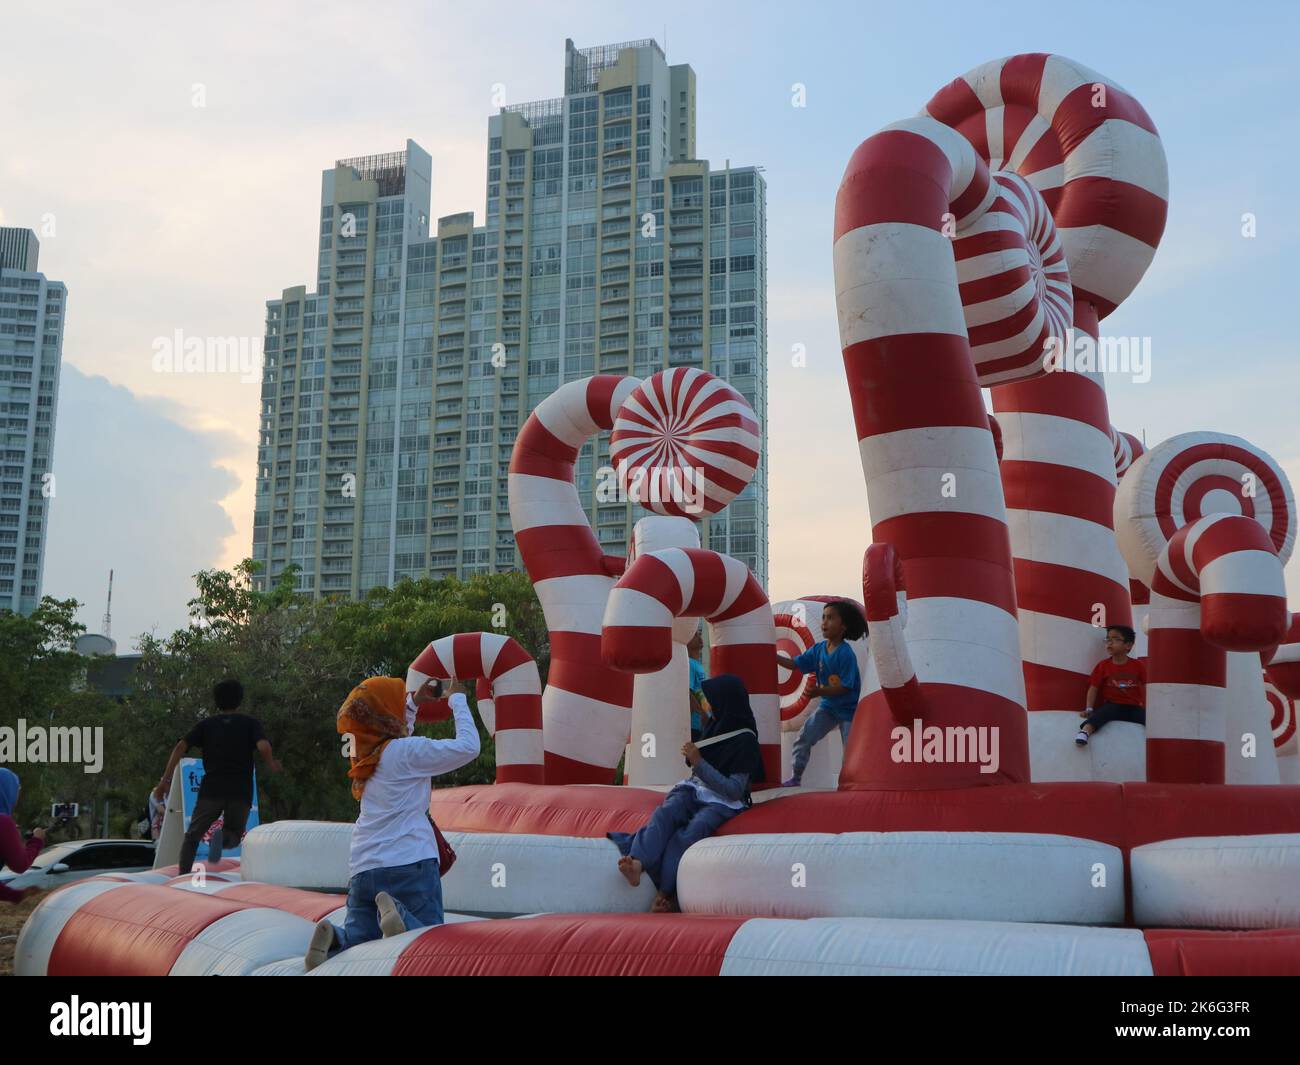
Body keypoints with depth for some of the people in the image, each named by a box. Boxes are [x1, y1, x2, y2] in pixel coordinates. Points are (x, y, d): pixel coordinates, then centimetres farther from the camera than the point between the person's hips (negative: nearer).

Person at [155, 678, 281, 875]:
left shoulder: (206, 724, 13)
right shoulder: (250, 722, 9)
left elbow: (180, 747, 0)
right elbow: (264, 748, -9)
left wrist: (165, 781, 0)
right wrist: (271, 766, 11)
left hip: (211, 789, 1)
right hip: (241, 792, -1)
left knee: (192, 837, 16)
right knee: (234, 837, 16)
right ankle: (225, 836, -22)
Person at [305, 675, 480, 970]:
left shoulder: (369, 752, 17)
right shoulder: (409, 751, -5)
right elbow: (468, 747, -7)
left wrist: (415, 702, 36)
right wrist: (458, 700, 4)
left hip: (362, 868, 6)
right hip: (408, 863, -6)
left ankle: (335, 939, -19)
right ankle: (402, 917, -29)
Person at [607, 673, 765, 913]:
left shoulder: (746, 740, -11)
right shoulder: (715, 725, 9)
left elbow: (734, 790, -16)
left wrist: (698, 762, -18)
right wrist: (693, 757, 4)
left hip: (724, 801, -5)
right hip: (696, 789, 5)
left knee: (692, 831, -34)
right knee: (665, 813, -27)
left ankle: (665, 894, -41)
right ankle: (637, 863, -51)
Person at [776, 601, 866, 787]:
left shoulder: (846, 654, -23)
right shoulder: (818, 649, -3)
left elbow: (845, 686, -24)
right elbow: (795, 664, 0)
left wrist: (820, 691, -34)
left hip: (848, 709, -6)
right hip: (827, 706, 6)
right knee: (804, 737, -3)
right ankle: (795, 778, 6)